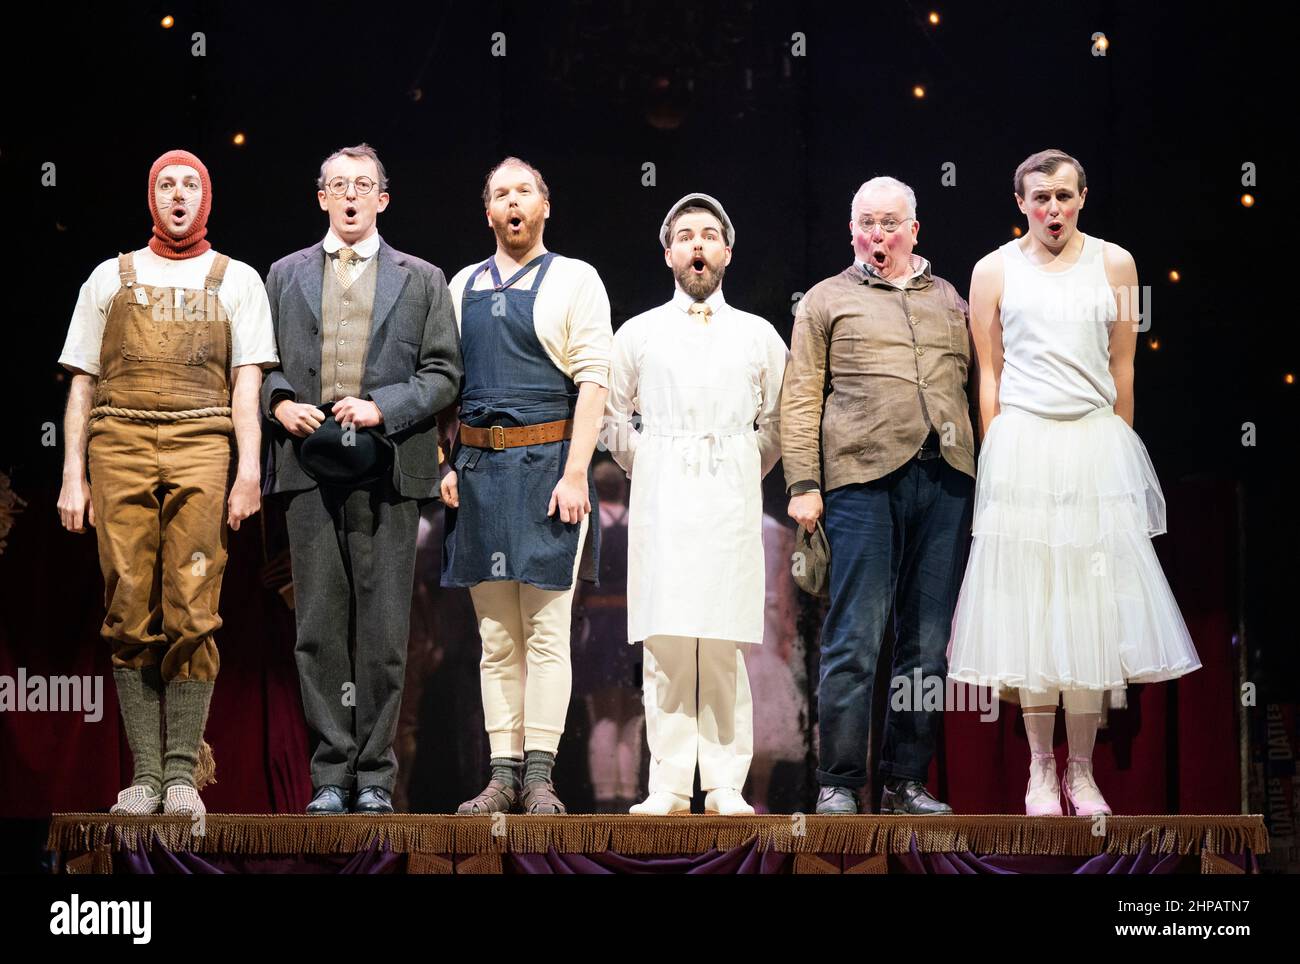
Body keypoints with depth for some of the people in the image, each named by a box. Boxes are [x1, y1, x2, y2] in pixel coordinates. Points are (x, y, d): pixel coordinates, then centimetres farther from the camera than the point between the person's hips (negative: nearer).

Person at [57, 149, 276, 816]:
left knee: (192, 612, -8)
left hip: (201, 445, -1)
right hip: (120, 443, 1)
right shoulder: (111, 278, 20)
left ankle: (183, 772, -5)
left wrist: (249, 471, -5)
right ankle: (145, 772, 0)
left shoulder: (236, 280, 17)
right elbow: (82, 383, 16)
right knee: (129, 612, -4)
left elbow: (247, 384, 7)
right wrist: (72, 477, 7)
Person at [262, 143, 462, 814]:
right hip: (309, 467, 1)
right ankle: (331, 773, 6)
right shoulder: (285, 276, 17)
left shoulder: (421, 280, 12)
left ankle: (375, 776, 5)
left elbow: (443, 374, 5)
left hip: (386, 472, -1)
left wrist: (382, 408, -9)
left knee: (383, 628, -1)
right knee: (320, 626, 1)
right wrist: (279, 403, -4)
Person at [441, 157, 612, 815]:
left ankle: (539, 774, -4)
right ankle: (503, 774, 7)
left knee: (546, 631, -5)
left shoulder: (574, 280, 3)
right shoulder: (462, 287, 16)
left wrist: (574, 473, -12)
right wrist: (448, 462, 6)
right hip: (477, 466, 4)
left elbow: (592, 381, -4)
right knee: (496, 637, 5)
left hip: (545, 463, -4)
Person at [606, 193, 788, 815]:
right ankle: (669, 785, -3)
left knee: (724, 647, -5)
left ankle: (725, 785, -1)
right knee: (664, 644, -6)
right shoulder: (639, 334, 12)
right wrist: (650, 471, 11)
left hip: (730, 501, 0)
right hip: (660, 503, 0)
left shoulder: (759, 336, 13)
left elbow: (777, 423, 18)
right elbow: (613, 417, 18)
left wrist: (739, 476, 12)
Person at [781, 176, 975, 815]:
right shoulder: (826, 300, 11)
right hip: (862, 479, -3)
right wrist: (803, 483, -5)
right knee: (854, 640, -7)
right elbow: (800, 399, 5)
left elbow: (978, 384, 20)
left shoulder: (949, 301, 20)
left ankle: (905, 781, 10)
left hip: (944, 479, 3)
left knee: (927, 642, 4)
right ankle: (839, 783, -1)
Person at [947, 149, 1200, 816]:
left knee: (1092, 608, 0)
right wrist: (996, 459, 2)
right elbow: (989, 373, 6)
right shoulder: (994, 271, 4)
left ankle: (1081, 772, 7)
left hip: (1096, 444, 1)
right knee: (1029, 605, 0)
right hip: (1021, 448, -1)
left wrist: (1119, 452, 10)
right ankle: (1041, 770, 8)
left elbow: (1122, 368, 10)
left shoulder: (1114, 264, 7)